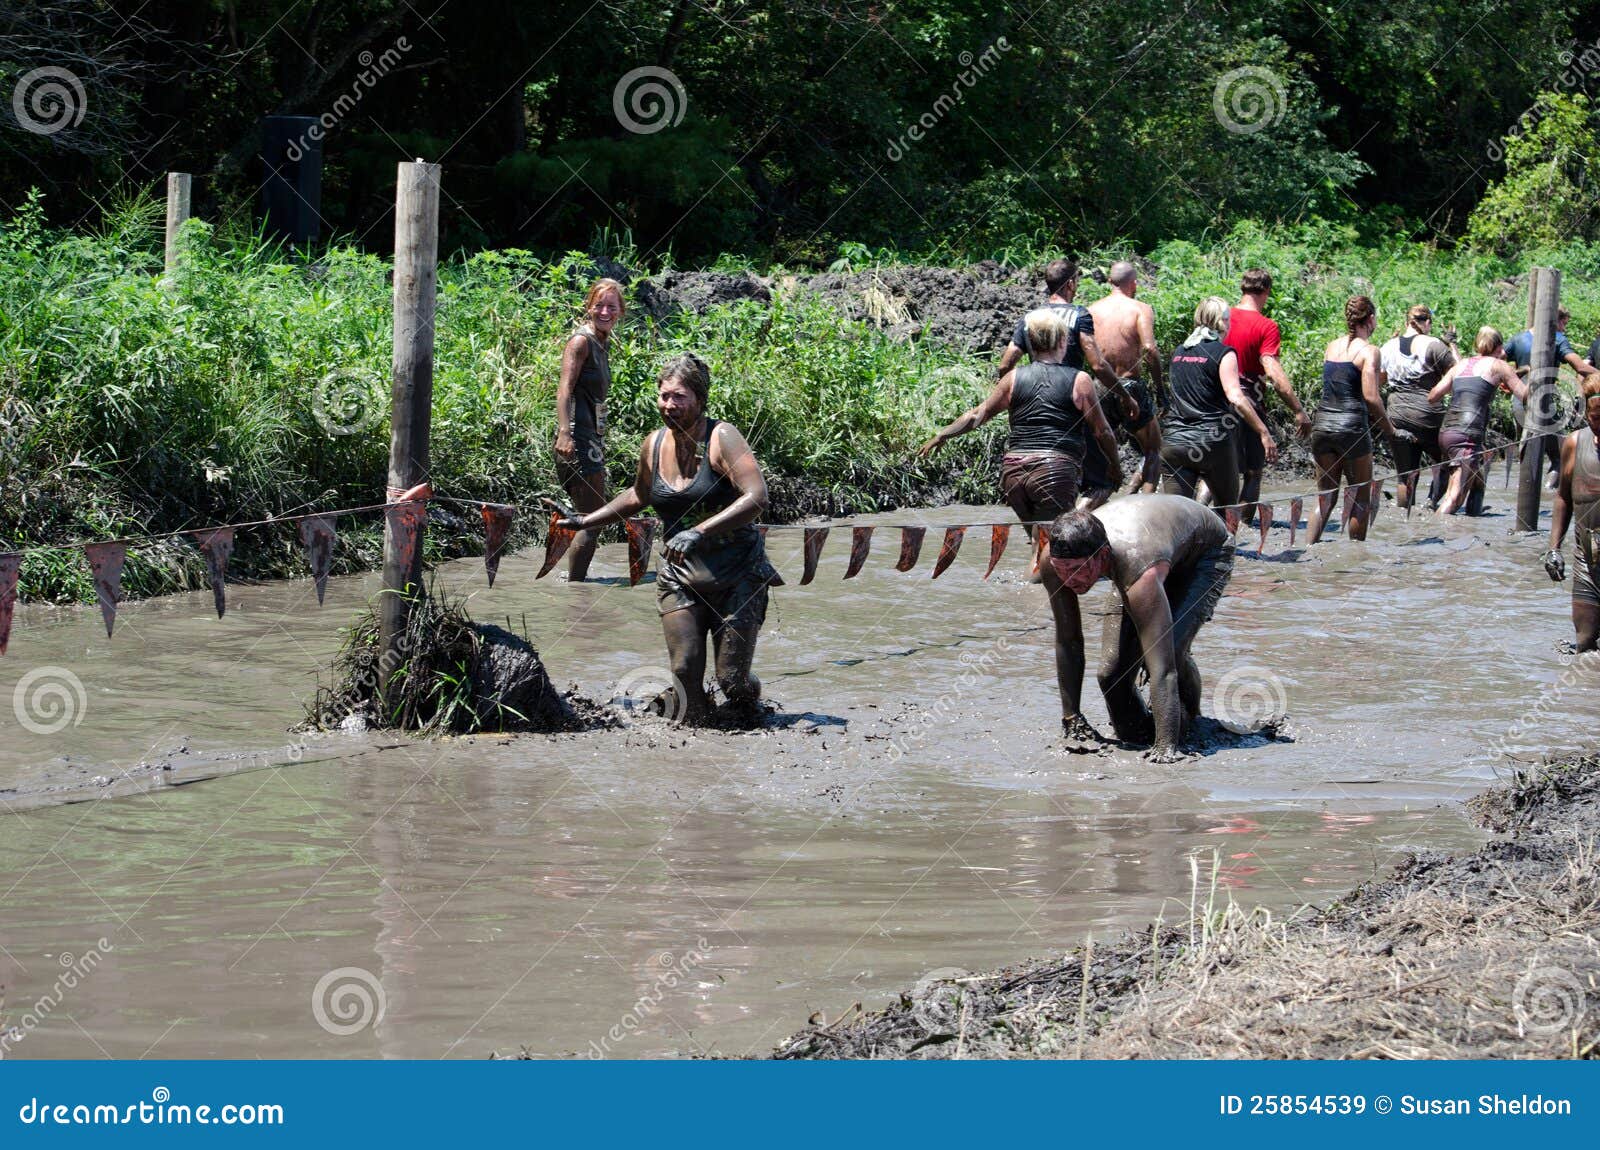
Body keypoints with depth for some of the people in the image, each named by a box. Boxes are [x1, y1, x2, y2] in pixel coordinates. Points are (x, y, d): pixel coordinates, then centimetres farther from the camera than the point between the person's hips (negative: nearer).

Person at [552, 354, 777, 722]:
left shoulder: (721, 438, -13)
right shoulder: (653, 445, 5)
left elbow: (757, 497, -26)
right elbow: (639, 496, 27)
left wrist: (698, 532, -33)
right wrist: (585, 522, 24)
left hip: (736, 576, -4)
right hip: (679, 577, 4)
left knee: (732, 680, -6)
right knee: (684, 673, -12)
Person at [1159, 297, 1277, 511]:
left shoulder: (1179, 353, 14)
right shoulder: (1224, 353, -4)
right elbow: (1235, 398, -15)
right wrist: (1264, 433, -16)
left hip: (1173, 442, 4)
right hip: (1213, 442, -4)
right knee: (1227, 507, 14)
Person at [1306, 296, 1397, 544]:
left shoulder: (1332, 347, 10)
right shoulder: (1368, 350, -8)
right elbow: (1371, 397, -14)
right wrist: (1389, 429, -4)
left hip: (1323, 423, 6)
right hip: (1351, 426, -6)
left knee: (1324, 498, 11)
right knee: (1361, 500, 8)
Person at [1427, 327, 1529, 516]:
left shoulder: (1461, 365, 19)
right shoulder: (1498, 366, 5)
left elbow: (1433, 396, 15)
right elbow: (1525, 395, 2)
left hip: (1445, 432, 7)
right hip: (1467, 435, -7)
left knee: (1477, 482, 24)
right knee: (1455, 496, -12)